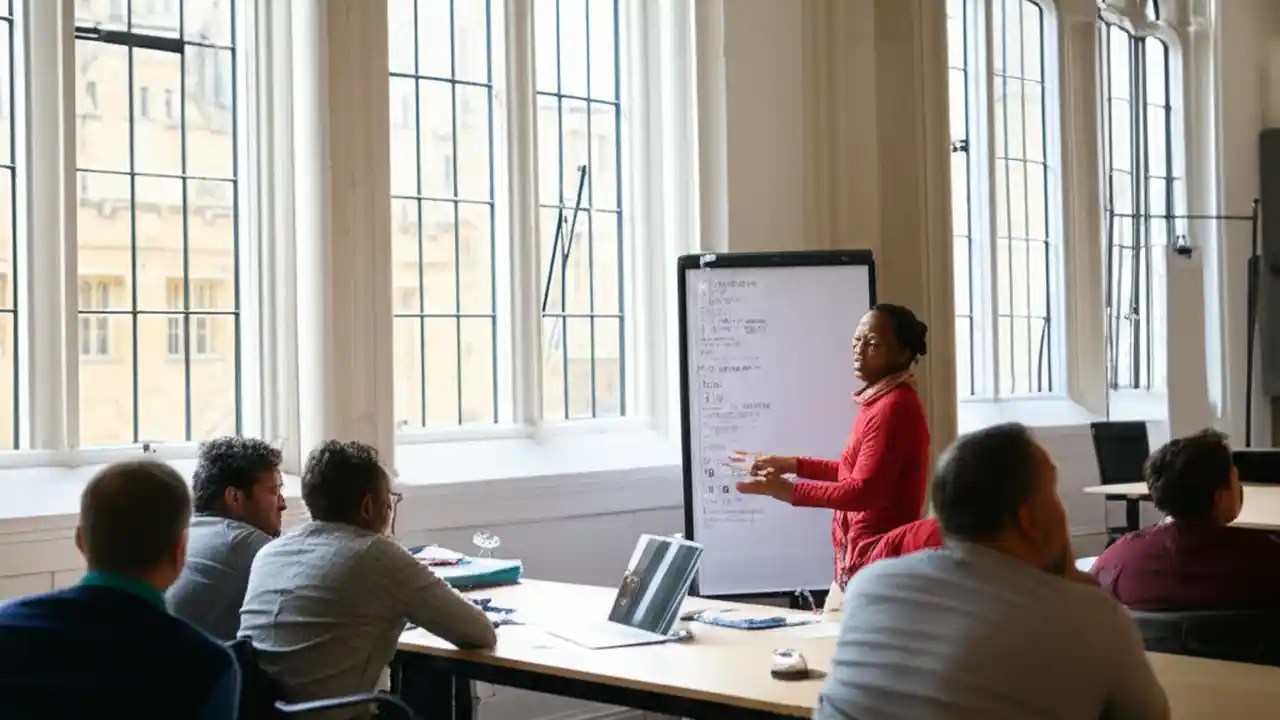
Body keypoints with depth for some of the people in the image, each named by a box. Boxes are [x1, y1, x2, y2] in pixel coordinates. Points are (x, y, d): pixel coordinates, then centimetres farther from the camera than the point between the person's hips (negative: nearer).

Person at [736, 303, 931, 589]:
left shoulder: (893, 408, -19)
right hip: (863, 557, 10)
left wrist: (788, 490, -23)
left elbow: (862, 491, -24)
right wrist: (793, 465, 19)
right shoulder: (882, 402, 14)